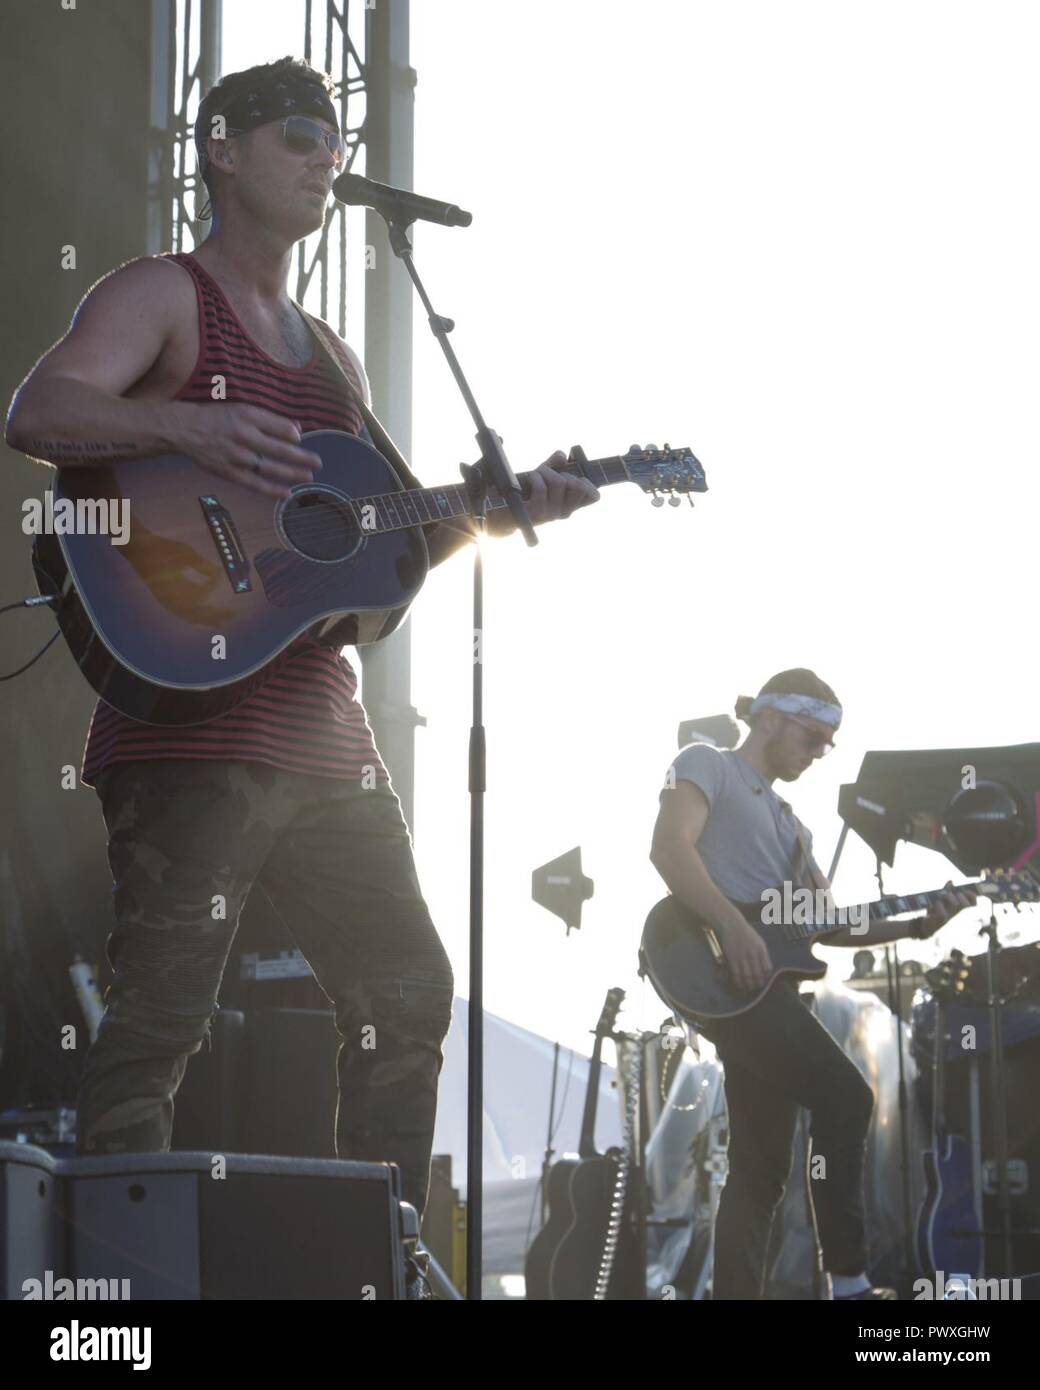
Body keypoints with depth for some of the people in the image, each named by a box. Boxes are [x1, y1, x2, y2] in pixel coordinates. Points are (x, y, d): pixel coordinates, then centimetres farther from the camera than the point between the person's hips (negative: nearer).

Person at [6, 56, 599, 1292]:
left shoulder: (331, 358, 24)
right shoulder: (163, 294, 1)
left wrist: (501, 510, 9)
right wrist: (186, 423, -31)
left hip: (319, 725, 9)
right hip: (189, 716, -8)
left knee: (407, 991, 11)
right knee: (161, 1009, -13)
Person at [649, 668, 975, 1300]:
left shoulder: (788, 822, 28)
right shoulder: (707, 765, 4)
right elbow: (669, 847, -15)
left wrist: (916, 926, 8)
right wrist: (734, 926, -26)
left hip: (763, 982, 9)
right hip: (722, 973, -9)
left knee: (761, 1166, 4)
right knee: (845, 1098, -18)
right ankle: (849, 1280, -13)